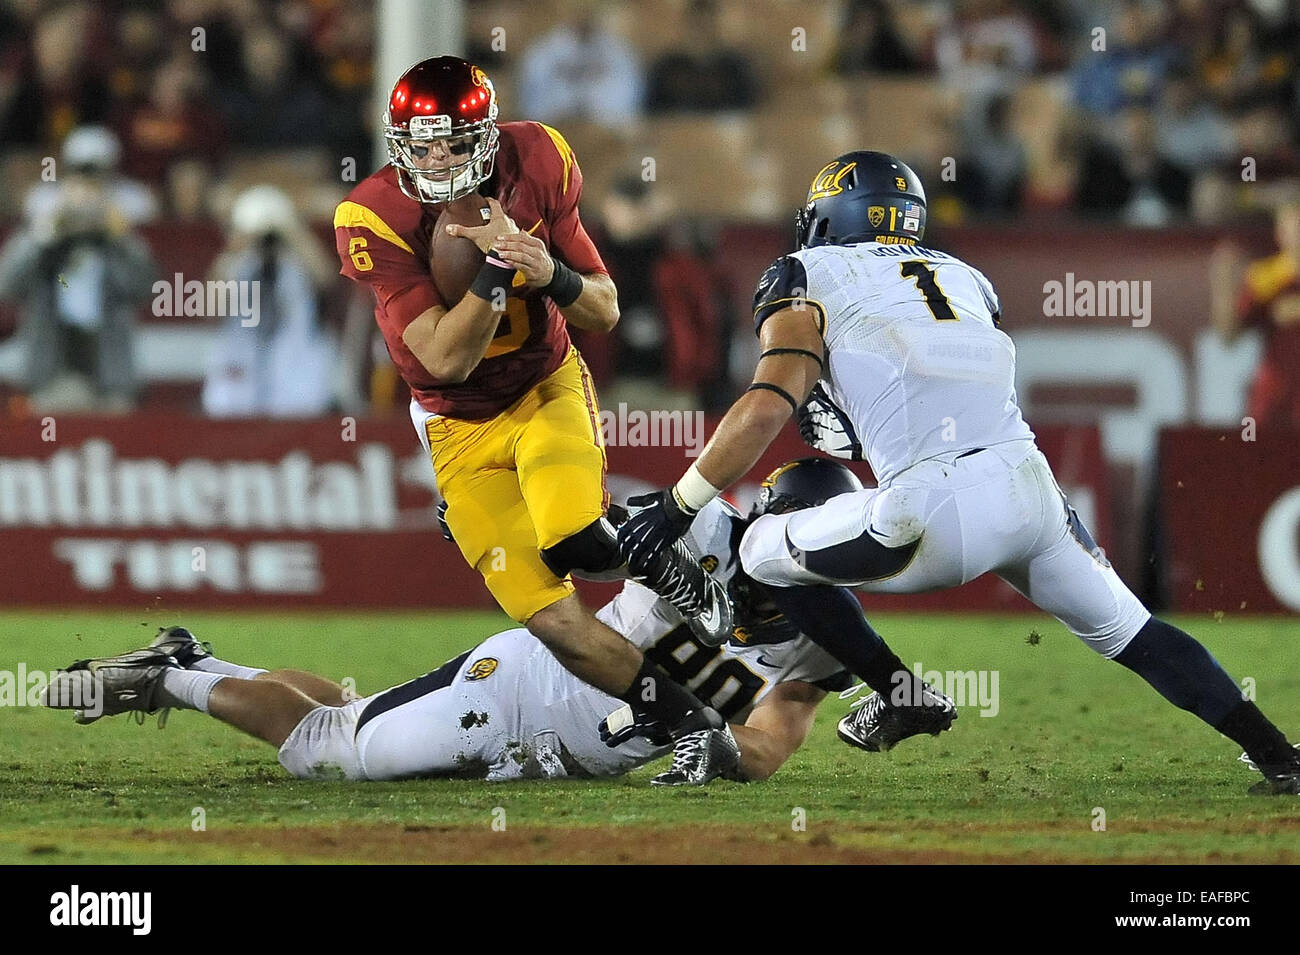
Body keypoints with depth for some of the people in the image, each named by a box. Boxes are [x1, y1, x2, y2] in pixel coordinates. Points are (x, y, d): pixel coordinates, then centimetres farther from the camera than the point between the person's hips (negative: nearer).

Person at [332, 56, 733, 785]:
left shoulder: (536, 167, -14)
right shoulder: (378, 219, -22)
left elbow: (605, 312, -7)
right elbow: (447, 359, -26)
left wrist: (552, 273, -28)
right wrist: (496, 267, -37)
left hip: (549, 388, 0)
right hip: (462, 429, 0)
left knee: (574, 541, -30)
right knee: (553, 620, -11)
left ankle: (667, 565, 3)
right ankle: (687, 718, 9)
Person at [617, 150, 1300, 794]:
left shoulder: (809, 278, 11)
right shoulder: (963, 278, 27)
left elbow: (769, 406, -3)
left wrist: (679, 502, 4)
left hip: (938, 514, -5)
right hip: (1030, 484, 5)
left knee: (765, 554, 16)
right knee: (1133, 634, 22)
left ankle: (898, 693, 14)